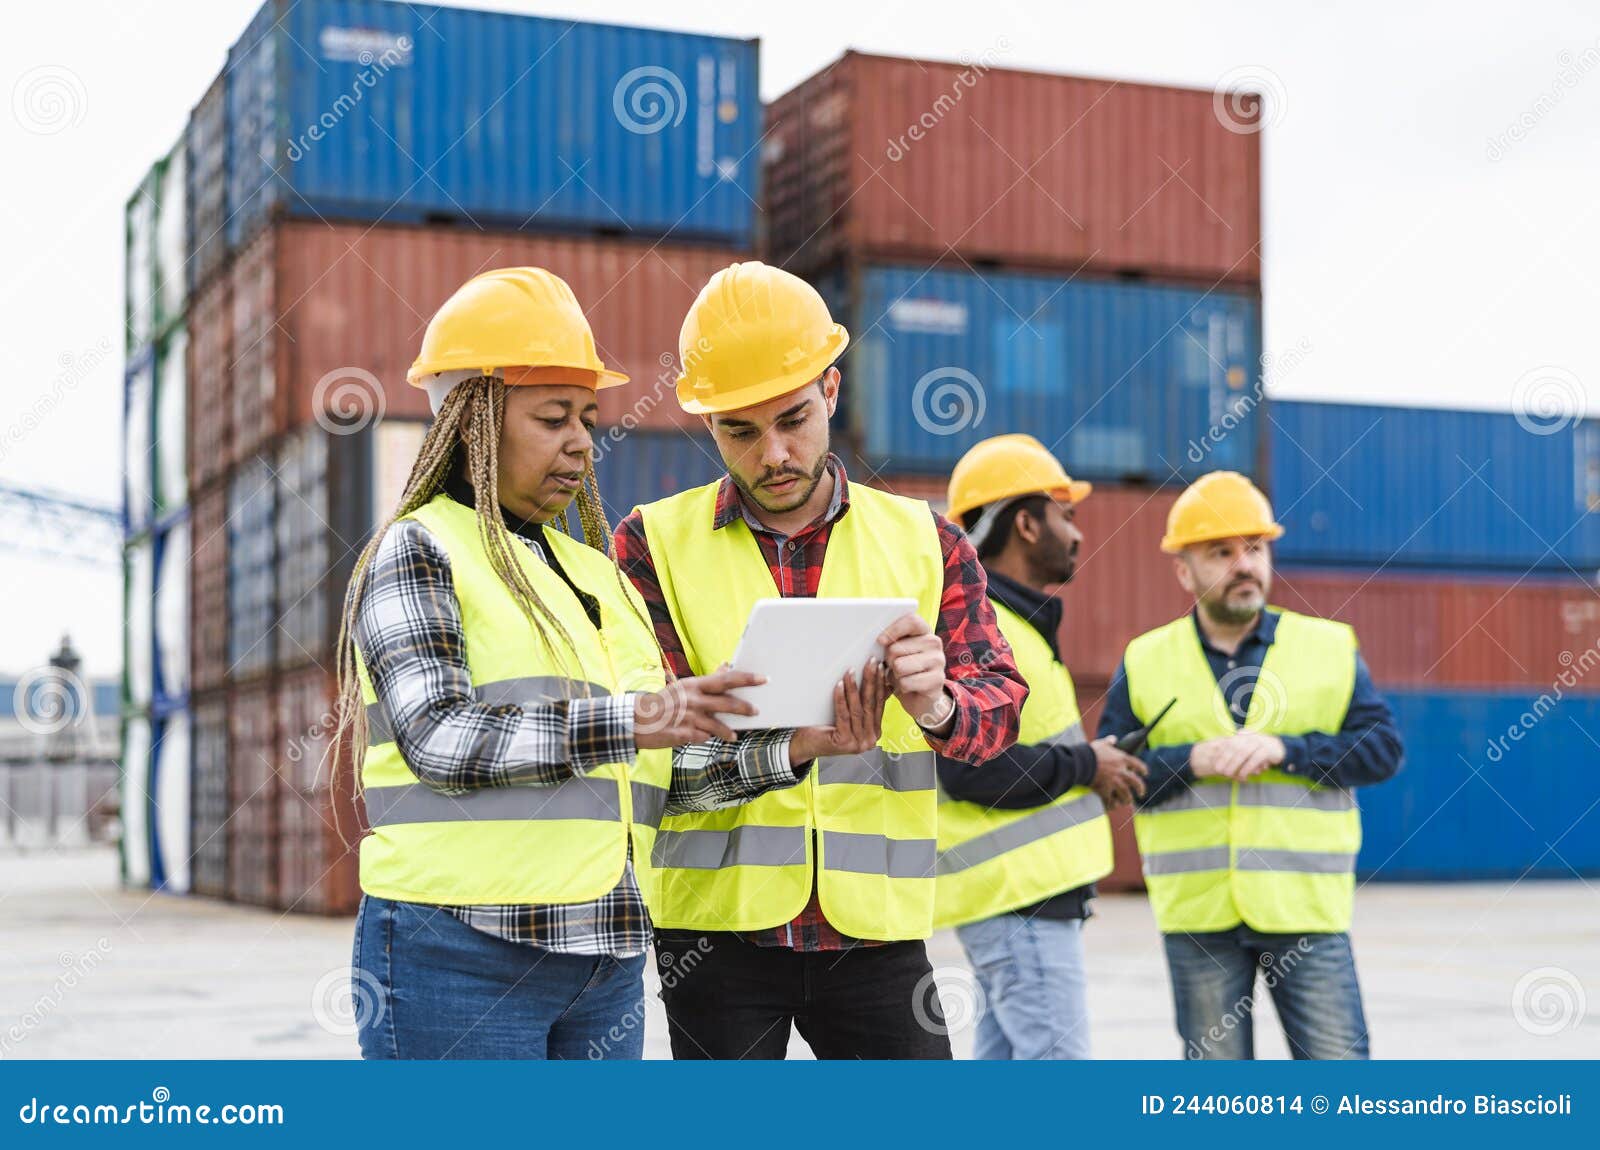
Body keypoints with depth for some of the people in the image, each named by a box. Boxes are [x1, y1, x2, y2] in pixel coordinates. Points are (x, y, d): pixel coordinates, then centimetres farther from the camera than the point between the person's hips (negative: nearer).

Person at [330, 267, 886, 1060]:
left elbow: (668, 779, 15)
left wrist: (792, 749, -1)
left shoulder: (595, 574, 20)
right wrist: (628, 720, -23)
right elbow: (438, 739, -16)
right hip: (461, 957, -7)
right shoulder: (418, 551, -1)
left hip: (605, 963, 7)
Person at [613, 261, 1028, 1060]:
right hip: (715, 926, -1)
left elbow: (1000, 700, -1)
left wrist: (936, 704, -26)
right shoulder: (655, 543, 2)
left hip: (876, 926, 1)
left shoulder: (926, 542, 7)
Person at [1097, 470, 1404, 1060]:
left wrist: (1285, 749, -14)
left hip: (1306, 907, -1)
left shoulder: (1329, 647, 6)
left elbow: (1382, 748, -1)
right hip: (1197, 915, 1)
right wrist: (1190, 761, -15)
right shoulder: (1145, 662, 6)